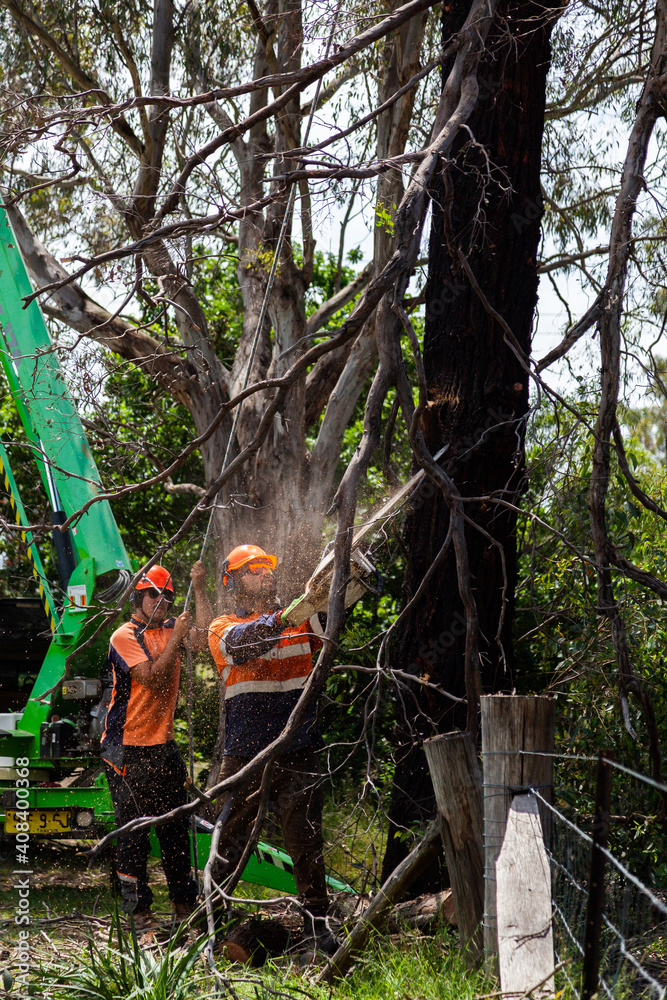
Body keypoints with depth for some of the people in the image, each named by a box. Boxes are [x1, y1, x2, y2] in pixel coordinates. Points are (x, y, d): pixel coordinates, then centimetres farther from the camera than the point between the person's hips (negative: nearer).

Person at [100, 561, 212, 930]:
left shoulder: (168, 630, 11)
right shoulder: (124, 637, -9)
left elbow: (205, 637, -5)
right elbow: (153, 679, -19)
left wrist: (199, 589, -7)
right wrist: (176, 638, -17)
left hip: (162, 745, 7)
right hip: (128, 748, -7)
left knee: (176, 827, 11)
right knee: (133, 829, -3)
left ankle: (183, 900, 20)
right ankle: (136, 908, 3)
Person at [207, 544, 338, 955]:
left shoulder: (303, 622, 11)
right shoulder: (224, 628, 6)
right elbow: (242, 642, -17)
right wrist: (283, 617, -33)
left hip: (299, 753, 1)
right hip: (245, 754, -1)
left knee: (306, 840, 2)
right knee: (231, 841, 7)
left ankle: (317, 921, 9)